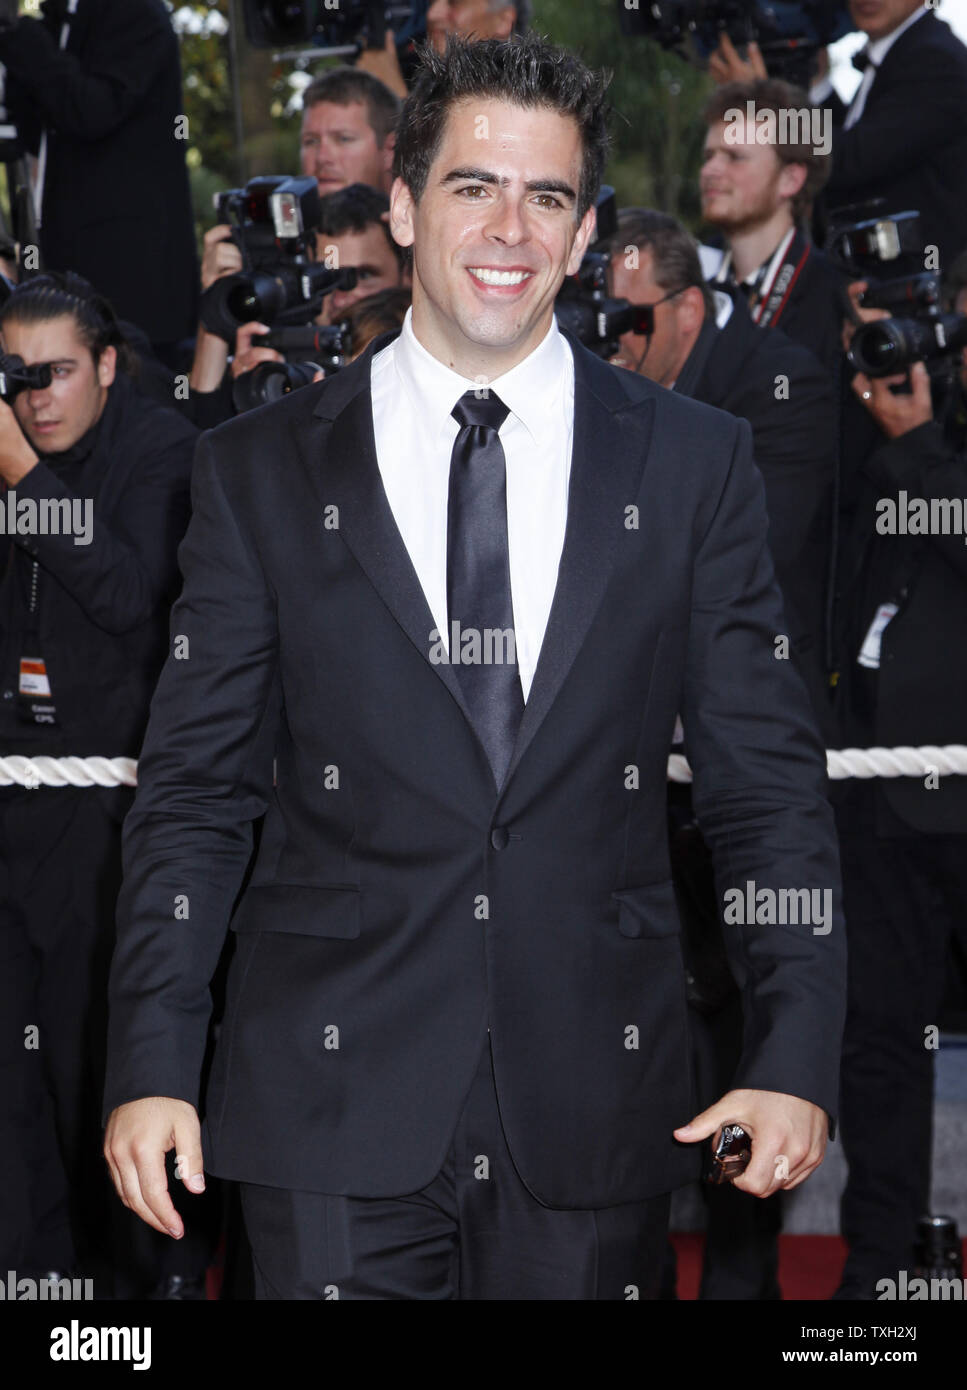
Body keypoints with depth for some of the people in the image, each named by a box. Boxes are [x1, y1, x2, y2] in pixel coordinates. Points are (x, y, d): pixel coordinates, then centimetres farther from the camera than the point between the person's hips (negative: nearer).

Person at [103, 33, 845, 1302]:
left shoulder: (695, 465, 6)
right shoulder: (261, 472, 5)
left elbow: (766, 782, 5)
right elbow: (194, 792, 4)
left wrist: (793, 1056, -5)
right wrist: (152, 1067, -5)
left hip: (596, 1109, 1)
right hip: (335, 1101, -1)